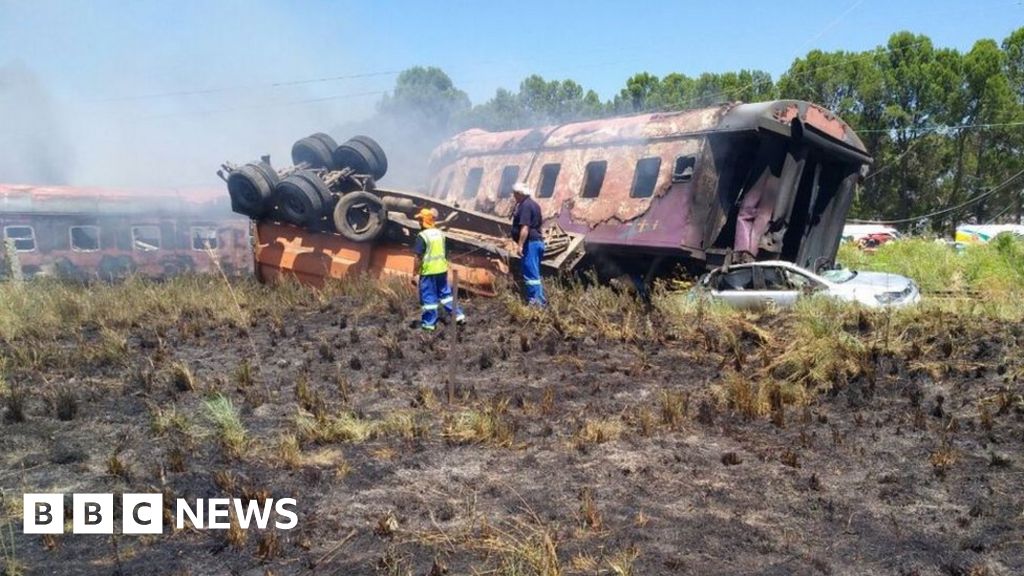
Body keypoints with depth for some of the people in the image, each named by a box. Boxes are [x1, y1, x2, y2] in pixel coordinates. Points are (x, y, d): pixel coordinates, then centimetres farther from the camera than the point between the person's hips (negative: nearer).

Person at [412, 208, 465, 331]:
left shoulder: (422, 236, -15)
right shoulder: (440, 233, 6)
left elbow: (419, 257, -16)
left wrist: (415, 273, -9)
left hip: (428, 271, -6)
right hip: (442, 269, 6)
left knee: (428, 297, 3)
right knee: (445, 292, 19)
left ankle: (429, 323, 11)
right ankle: (458, 315, 18)